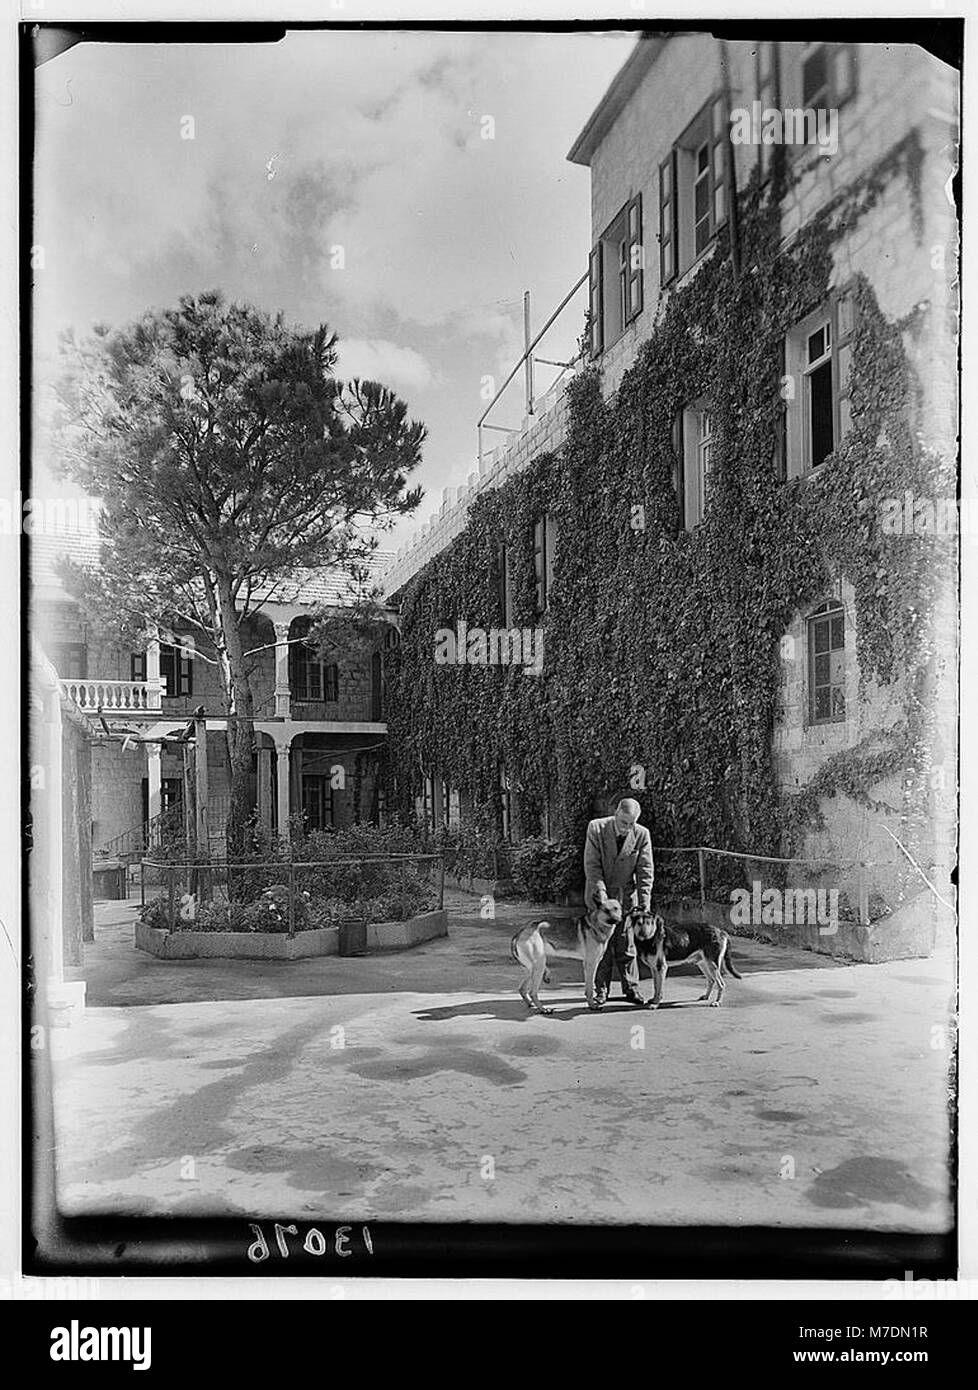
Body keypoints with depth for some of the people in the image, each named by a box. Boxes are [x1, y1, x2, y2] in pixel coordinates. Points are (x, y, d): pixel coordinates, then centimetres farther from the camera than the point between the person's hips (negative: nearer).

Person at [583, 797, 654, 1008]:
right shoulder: (596, 828, -14)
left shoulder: (642, 835, -10)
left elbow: (645, 870, -8)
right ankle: (601, 989, 10)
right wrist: (600, 891, -23)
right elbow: (591, 864, -14)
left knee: (626, 944, 0)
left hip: (626, 895, 1)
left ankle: (631, 989, 10)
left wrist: (644, 901, -16)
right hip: (599, 893, -1)